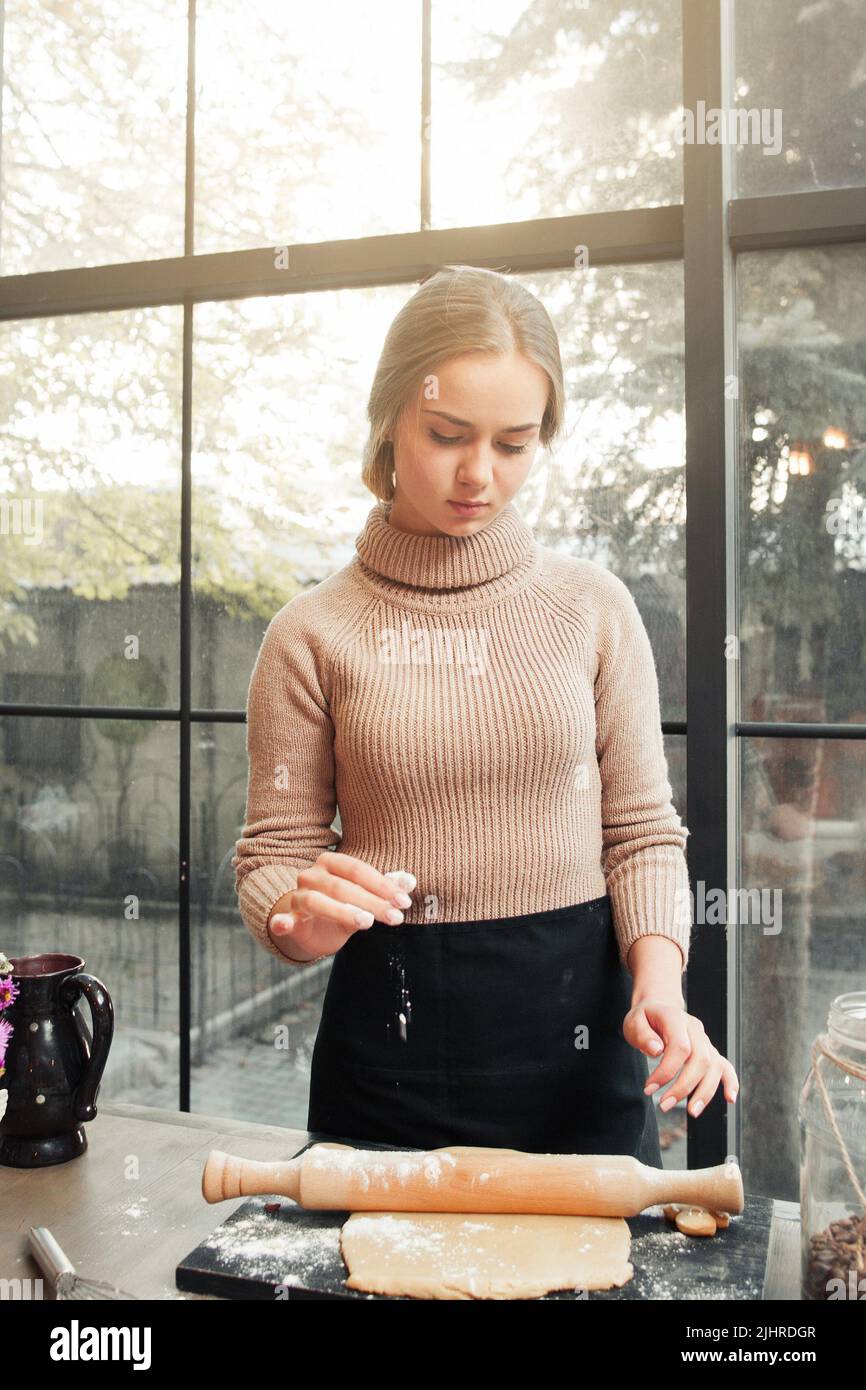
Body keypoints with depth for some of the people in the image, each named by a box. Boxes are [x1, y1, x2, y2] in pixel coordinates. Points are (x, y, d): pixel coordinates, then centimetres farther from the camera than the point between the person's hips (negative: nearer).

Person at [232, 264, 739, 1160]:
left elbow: (641, 829, 0)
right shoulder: (314, 633, -5)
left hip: (578, 1029, 2)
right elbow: (273, 856, -2)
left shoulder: (593, 607, -1)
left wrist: (658, 981, -15)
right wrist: (302, 914, -24)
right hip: (390, 1034, -1)